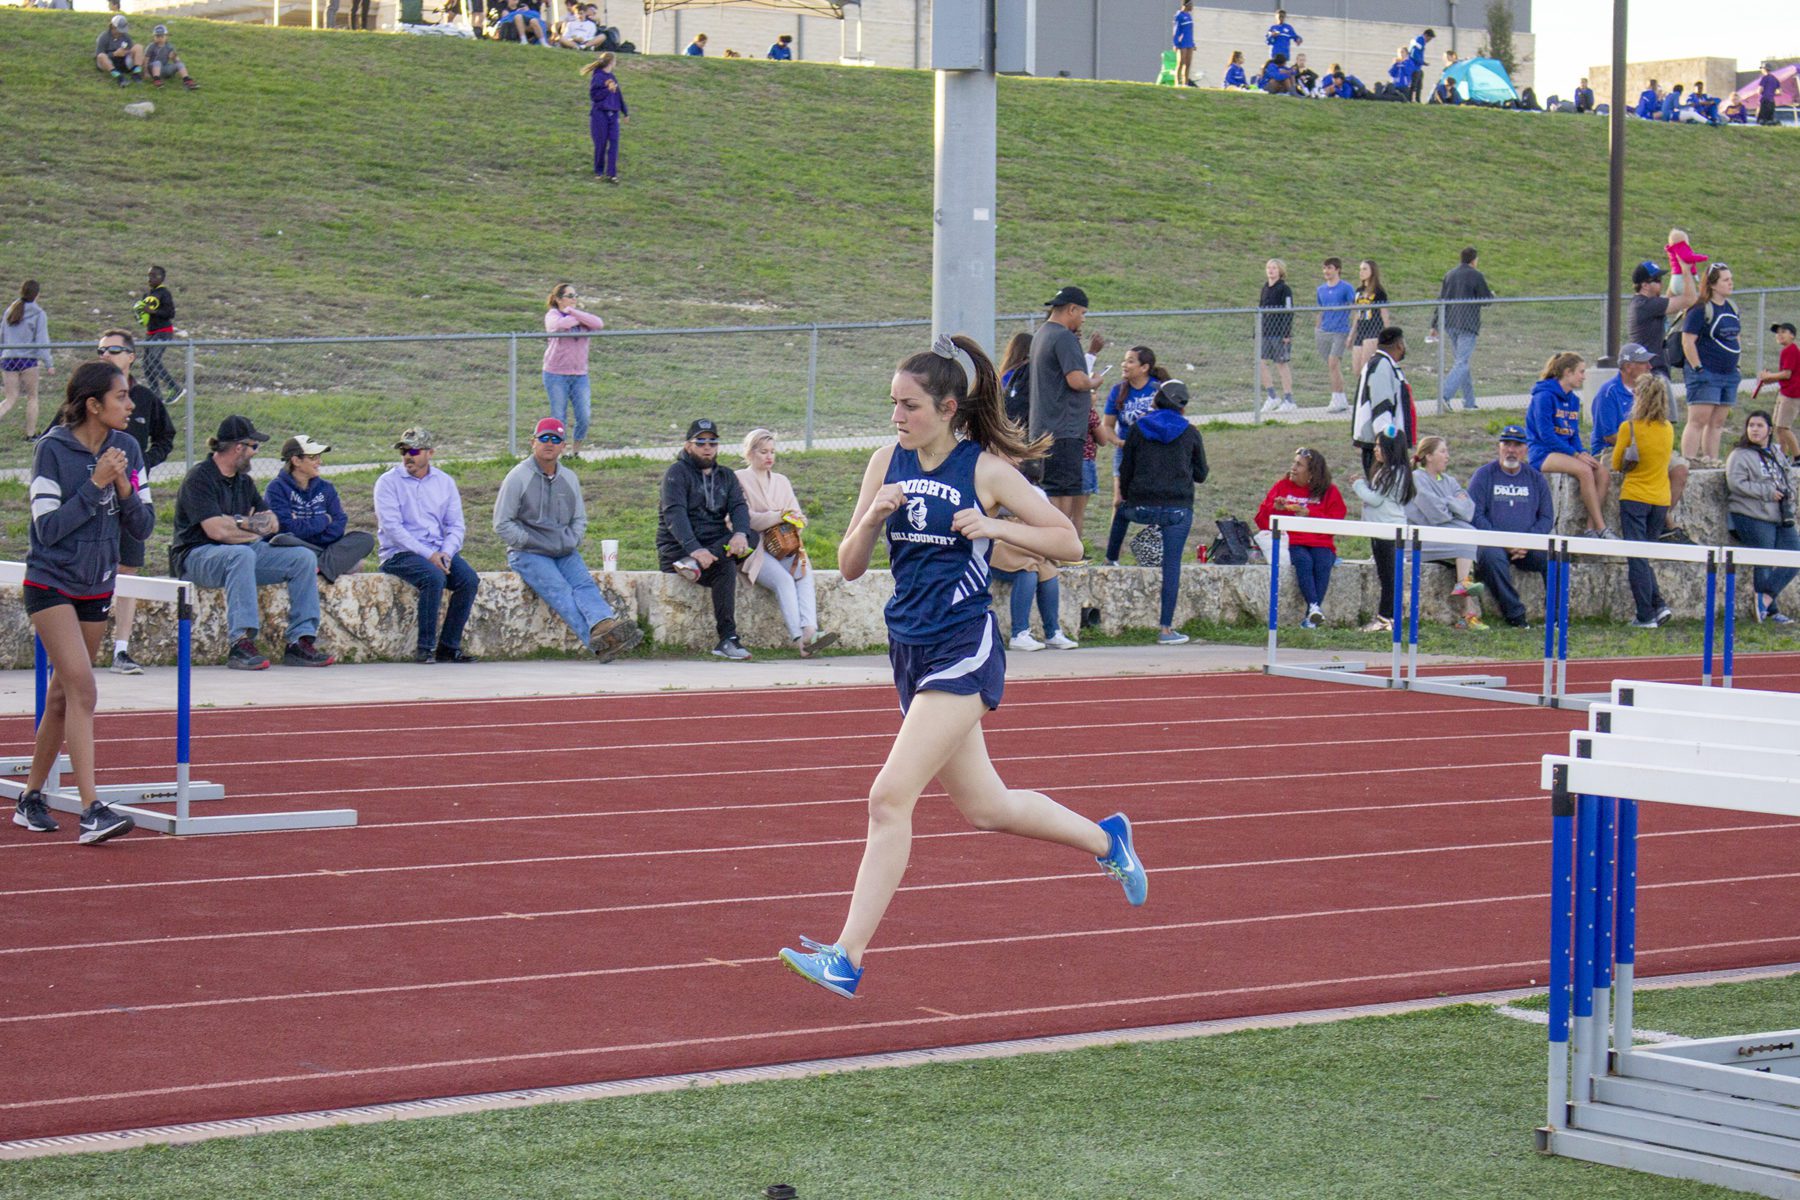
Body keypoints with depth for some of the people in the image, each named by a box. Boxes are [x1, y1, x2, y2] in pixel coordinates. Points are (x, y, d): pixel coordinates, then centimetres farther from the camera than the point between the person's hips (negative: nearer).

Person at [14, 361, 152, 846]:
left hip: (97, 587, 6)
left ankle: (31, 797, 26)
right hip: (52, 584, -6)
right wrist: (95, 485, -23)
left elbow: (142, 527, 3)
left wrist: (123, 488, -15)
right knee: (82, 688, -17)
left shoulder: (126, 449, 2)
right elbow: (48, 528, -17)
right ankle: (92, 811, -22)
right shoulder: (52, 450, -14)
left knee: (63, 695, 13)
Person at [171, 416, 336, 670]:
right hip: (197, 556, -8)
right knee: (242, 554, -40)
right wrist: (256, 529, -5)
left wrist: (244, 523, -10)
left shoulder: (243, 480, 15)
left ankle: (301, 642, -12)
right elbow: (216, 530, -21)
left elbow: (273, 523, 12)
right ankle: (241, 644, -44)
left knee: (304, 558, -7)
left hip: (242, 554, 8)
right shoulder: (200, 478, -11)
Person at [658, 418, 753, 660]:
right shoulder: (677, 473, -2)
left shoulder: (725, 477, 17)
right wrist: (694, 548, -35)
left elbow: (739, 507, -1)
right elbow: (674, 514, -18)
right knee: (725, 568, -31)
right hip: (677, 549, -6)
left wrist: (740, 534, -27)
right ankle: (727, 638, -36)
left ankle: (695, 565, -35)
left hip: (714, 545, 6)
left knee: (750, 536, -22)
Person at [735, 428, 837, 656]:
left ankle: (809, 631, -48)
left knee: (804, 573, -28)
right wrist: (780, 517, -14)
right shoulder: (740, 480, 8)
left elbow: (797, 514, 16)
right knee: (783, 579, -32)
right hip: (754, 549, -5)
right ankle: (798, 638, -46)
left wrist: (795, 519, -9)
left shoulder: (781, 481, 25)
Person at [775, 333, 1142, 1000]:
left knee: (890, 796, -16)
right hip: (909, 649, 7)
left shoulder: (986, 469, -8)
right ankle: (1104, 839, 41)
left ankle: (847, 958, -15)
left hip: (964, 650, -7)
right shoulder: (887, 464, 6)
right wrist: (873, 518, -12)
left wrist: (994, 525, -17)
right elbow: (849, 567, 7)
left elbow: (1068, 542, -3)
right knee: (982, 807, 17)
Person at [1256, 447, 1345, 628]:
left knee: (1323, 564, -33)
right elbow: (1261, 521, 15)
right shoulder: (1282, 486, 16)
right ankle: (1314, 607, -47)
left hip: (1321, 544, 0)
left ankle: (1311, 617, -38)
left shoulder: (1329, 491, 12)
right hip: (1291, 543, 0)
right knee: (1304, 561, -35)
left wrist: (1310, 514, -11)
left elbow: (1335, 523, 0)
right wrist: (1275, 508, -5)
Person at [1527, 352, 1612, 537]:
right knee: (1585, 470, -32)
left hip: (1565, 451, 8)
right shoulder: (1544, 396, -10)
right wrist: (1576, 454, -18)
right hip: (1542, 454, -8)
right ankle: (1601, 528, -31)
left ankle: (1591, 529, -24)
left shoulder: (1573, 400, 15)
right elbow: (1546, 435, -16)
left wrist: (1583, 452, -3)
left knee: (1603, 472, -19)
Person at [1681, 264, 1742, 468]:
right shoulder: (1701, 309, -11)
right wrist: (1698, 369, -17)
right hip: (1705, 374, -8)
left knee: (1717, 422, 9)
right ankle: (1689, 460, -13)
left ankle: (1712, 459, 12)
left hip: (1729, 375, 8)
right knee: (1698, 420, -11)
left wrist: (1734, 365, 16)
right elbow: (1688, 341, -14)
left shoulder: (1732, 308, 14)